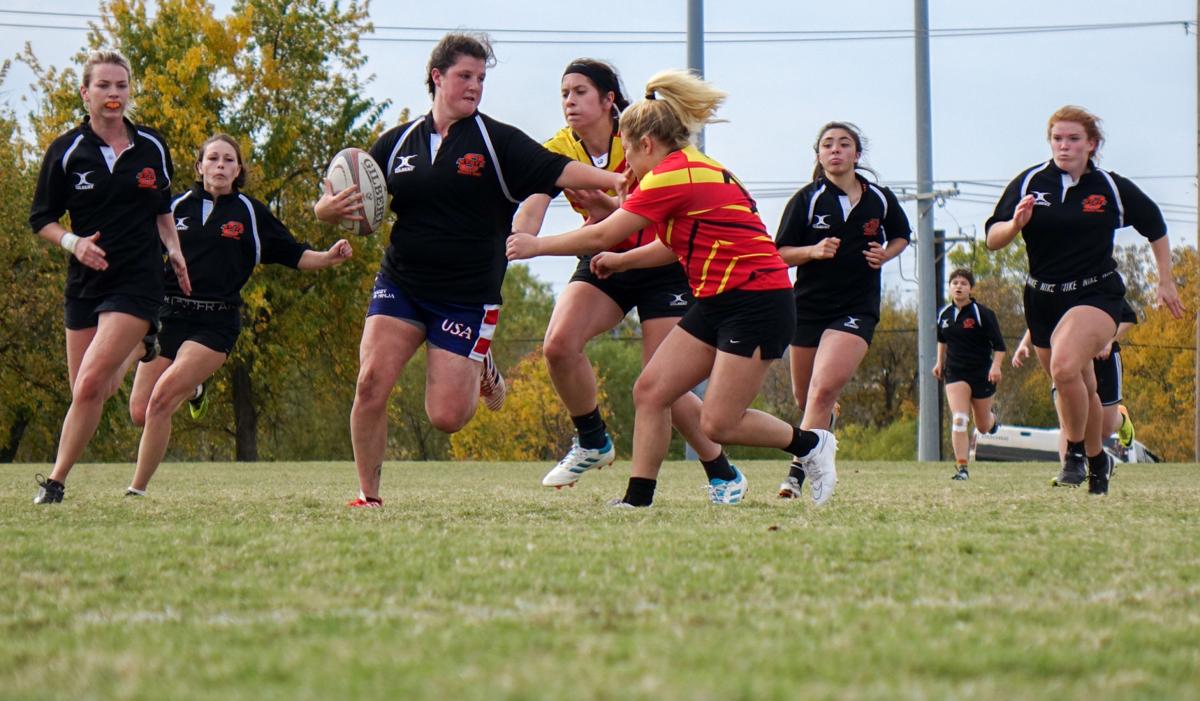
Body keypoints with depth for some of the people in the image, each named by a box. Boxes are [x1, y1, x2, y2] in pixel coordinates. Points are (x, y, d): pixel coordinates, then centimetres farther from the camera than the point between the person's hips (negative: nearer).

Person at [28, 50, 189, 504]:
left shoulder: (152, 147, 4)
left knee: (89, 386, -17)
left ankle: (56, 482, -7)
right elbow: (40, 219, 2)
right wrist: (73, 242, -16)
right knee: (85, 393, 7)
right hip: (85, 282, 2)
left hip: (137, 281, -2)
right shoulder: (66, 151, -2)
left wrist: (173, 249, 4)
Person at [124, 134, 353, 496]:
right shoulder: (177, 207, 9)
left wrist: (329, 257, -9)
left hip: (216, 323, -3)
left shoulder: (250, 213, 6)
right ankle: (189, 387, 33)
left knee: (162, 397, -21)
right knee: (140, 412, -2)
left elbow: (293, 255, 7)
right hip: (170, 314, 3)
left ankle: (137, 490, -11)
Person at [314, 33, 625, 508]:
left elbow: (558, 171, -14)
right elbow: (332, 206, 11)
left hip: (468, 299, -2)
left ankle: (480, 372, 30)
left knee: (446, 418, -6)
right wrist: (330, 208, -13)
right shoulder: (397, 143, 7)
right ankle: (368, 495, -1)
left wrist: (616, 180, -31)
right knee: (372, 382, -17)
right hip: (400, 286, 2)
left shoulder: (497, 141, -1)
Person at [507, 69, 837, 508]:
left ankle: (812, 444, 11)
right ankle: (638, 500, 1)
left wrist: (537, 245, 0)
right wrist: (621, 260, 32)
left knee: (718, 424, -11)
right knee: (650, 390, 1)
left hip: (756, 303, -10)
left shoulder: (673, 175, -15)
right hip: (718, 302, 10)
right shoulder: (696, 170, 14)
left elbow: (601, 235, -12)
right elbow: (675, 247, 26)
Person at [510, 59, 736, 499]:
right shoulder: (559, 151, -9)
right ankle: (592, 443, 1)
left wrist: (611, 205, -42)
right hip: (604, 262, 4)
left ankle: (723, 475, 10)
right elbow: (530, 212, -24)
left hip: (661, 264, -4)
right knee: (559, 344, -22)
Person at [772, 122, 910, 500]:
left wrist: (885, 255, 0)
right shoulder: (807, 199, -1)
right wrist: (814, 251, -20)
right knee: (804, 398, 10)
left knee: (824, 388, -21)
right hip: (809, 305, 2)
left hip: (857, 308, -1)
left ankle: (797, 473, -21)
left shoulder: (880, 199, 4)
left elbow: (901, 235, 22)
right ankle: (827, 421, 47)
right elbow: (782, 253, -1)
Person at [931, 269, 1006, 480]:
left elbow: (999, 345, -11)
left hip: (982, 373, -2)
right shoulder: (944, 314, 4)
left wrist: (996, 366, -25)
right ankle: (961, 468, -16)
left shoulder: (982, 313, -10)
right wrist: (940, 362, 20)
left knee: (983, 427, 12)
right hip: (955, 373, 2)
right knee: (959, 420, -17)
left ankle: (992, 419, 50)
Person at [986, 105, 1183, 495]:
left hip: (1097, 295, -3)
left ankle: (1076, 453, -11)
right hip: (1042, 298, 3)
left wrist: (1165, 281, 13)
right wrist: (1015, 224, -24)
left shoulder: (1112, 188, -3)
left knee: (1064, 366, -29)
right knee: (1079, 388, 12)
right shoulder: (1029, 183, -2)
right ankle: (1097, 460, 36)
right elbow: (992, 240, -4)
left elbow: (1155, 227, 13)